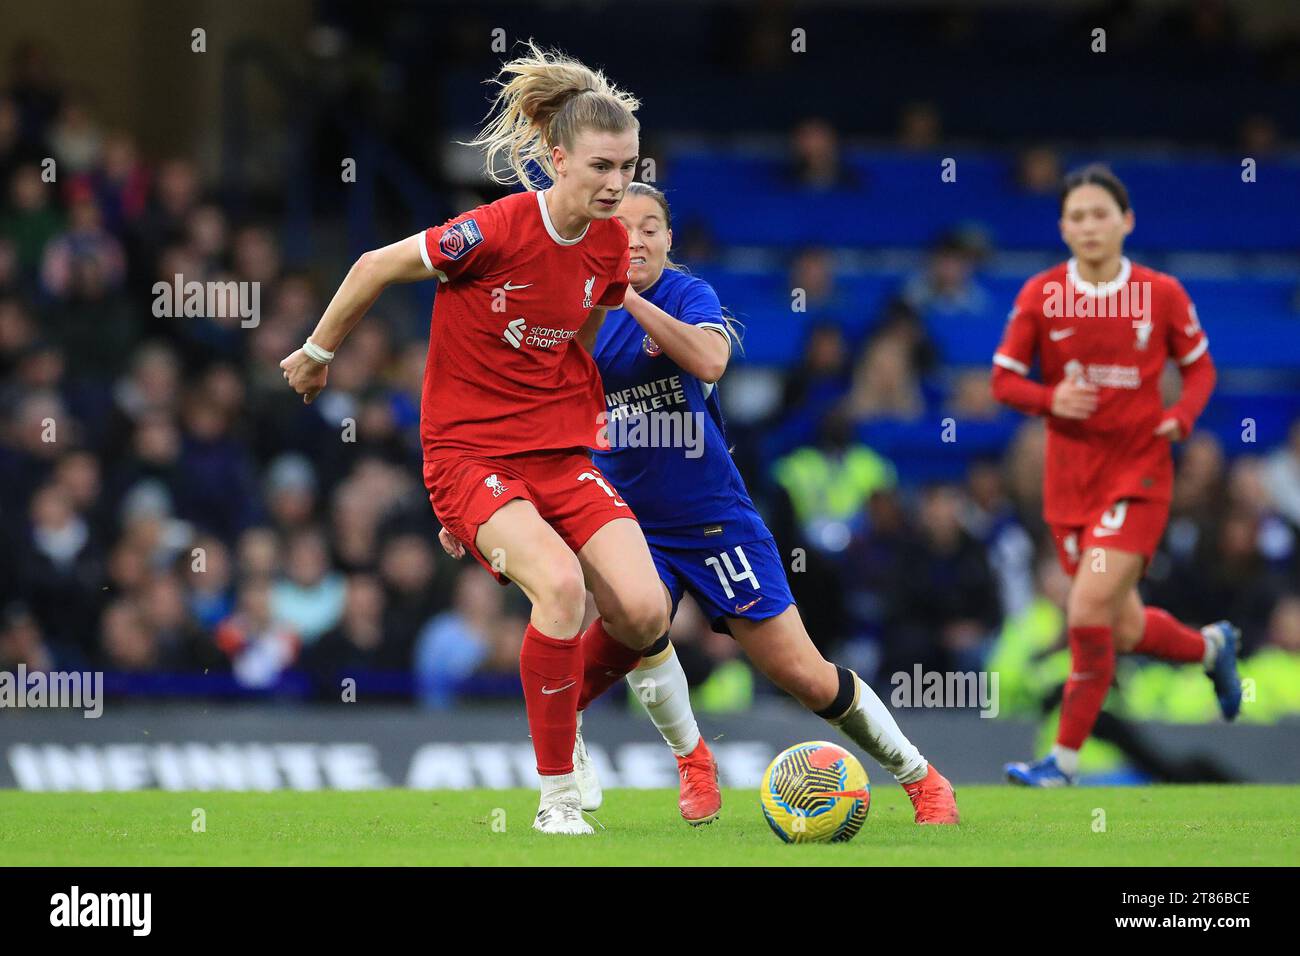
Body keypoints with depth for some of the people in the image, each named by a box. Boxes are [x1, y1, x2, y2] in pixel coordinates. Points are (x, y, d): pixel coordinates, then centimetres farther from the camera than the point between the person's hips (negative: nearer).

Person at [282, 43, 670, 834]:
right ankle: (558, 797, -17)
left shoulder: (610, 245, -1)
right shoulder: (495, 233, -19)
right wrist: (317, 352, 8)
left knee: (643, 612, -13)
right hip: (469, 451, -6)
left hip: (561, 453, 6)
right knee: (560, 583, -30)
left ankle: (559, 716, 20)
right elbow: (376, 269, -5)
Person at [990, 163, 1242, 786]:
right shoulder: (1041, 295, -2)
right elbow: (1004, 380, 3)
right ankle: (1212, 646, 42)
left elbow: (1200, 367, 9)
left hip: (1138, 474, -3)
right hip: (1070, 480, 3)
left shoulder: (1161, 294, -4)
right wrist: (1049, 398, -18)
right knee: (1125, 632, 8)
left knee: (1089, 614, -17)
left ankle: (1065, 759, -4)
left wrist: (1183, 415, -11)